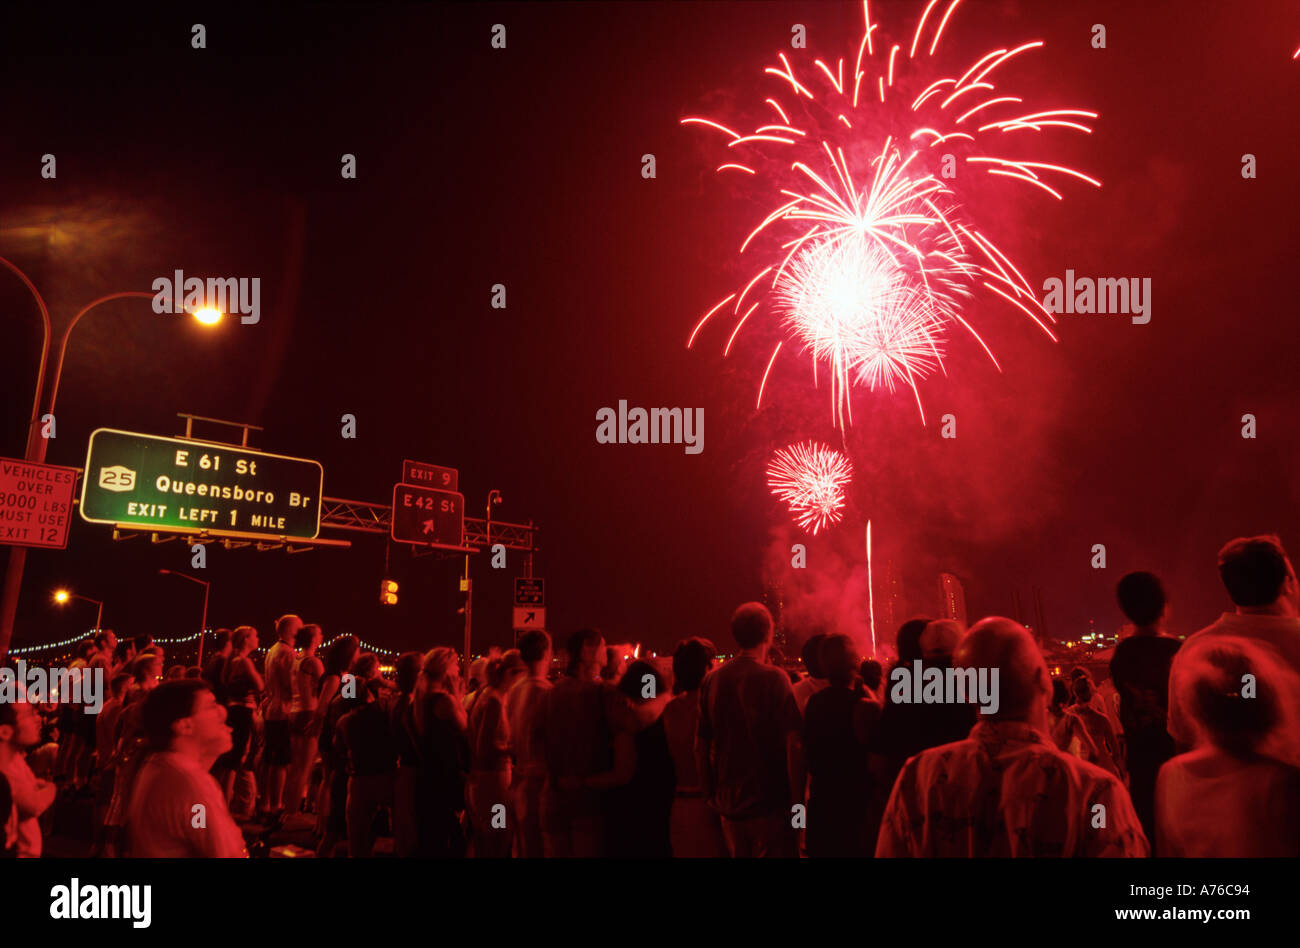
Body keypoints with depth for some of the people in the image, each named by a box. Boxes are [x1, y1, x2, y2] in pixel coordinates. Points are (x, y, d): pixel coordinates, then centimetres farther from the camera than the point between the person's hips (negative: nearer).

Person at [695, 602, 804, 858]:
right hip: (770, 806, -5)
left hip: (729, 806, 5)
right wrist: (798, 802, -12)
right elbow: (793, 745, -18)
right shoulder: (773, 678, -13)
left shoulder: (712, 679, 1)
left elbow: (701, 746, 6)